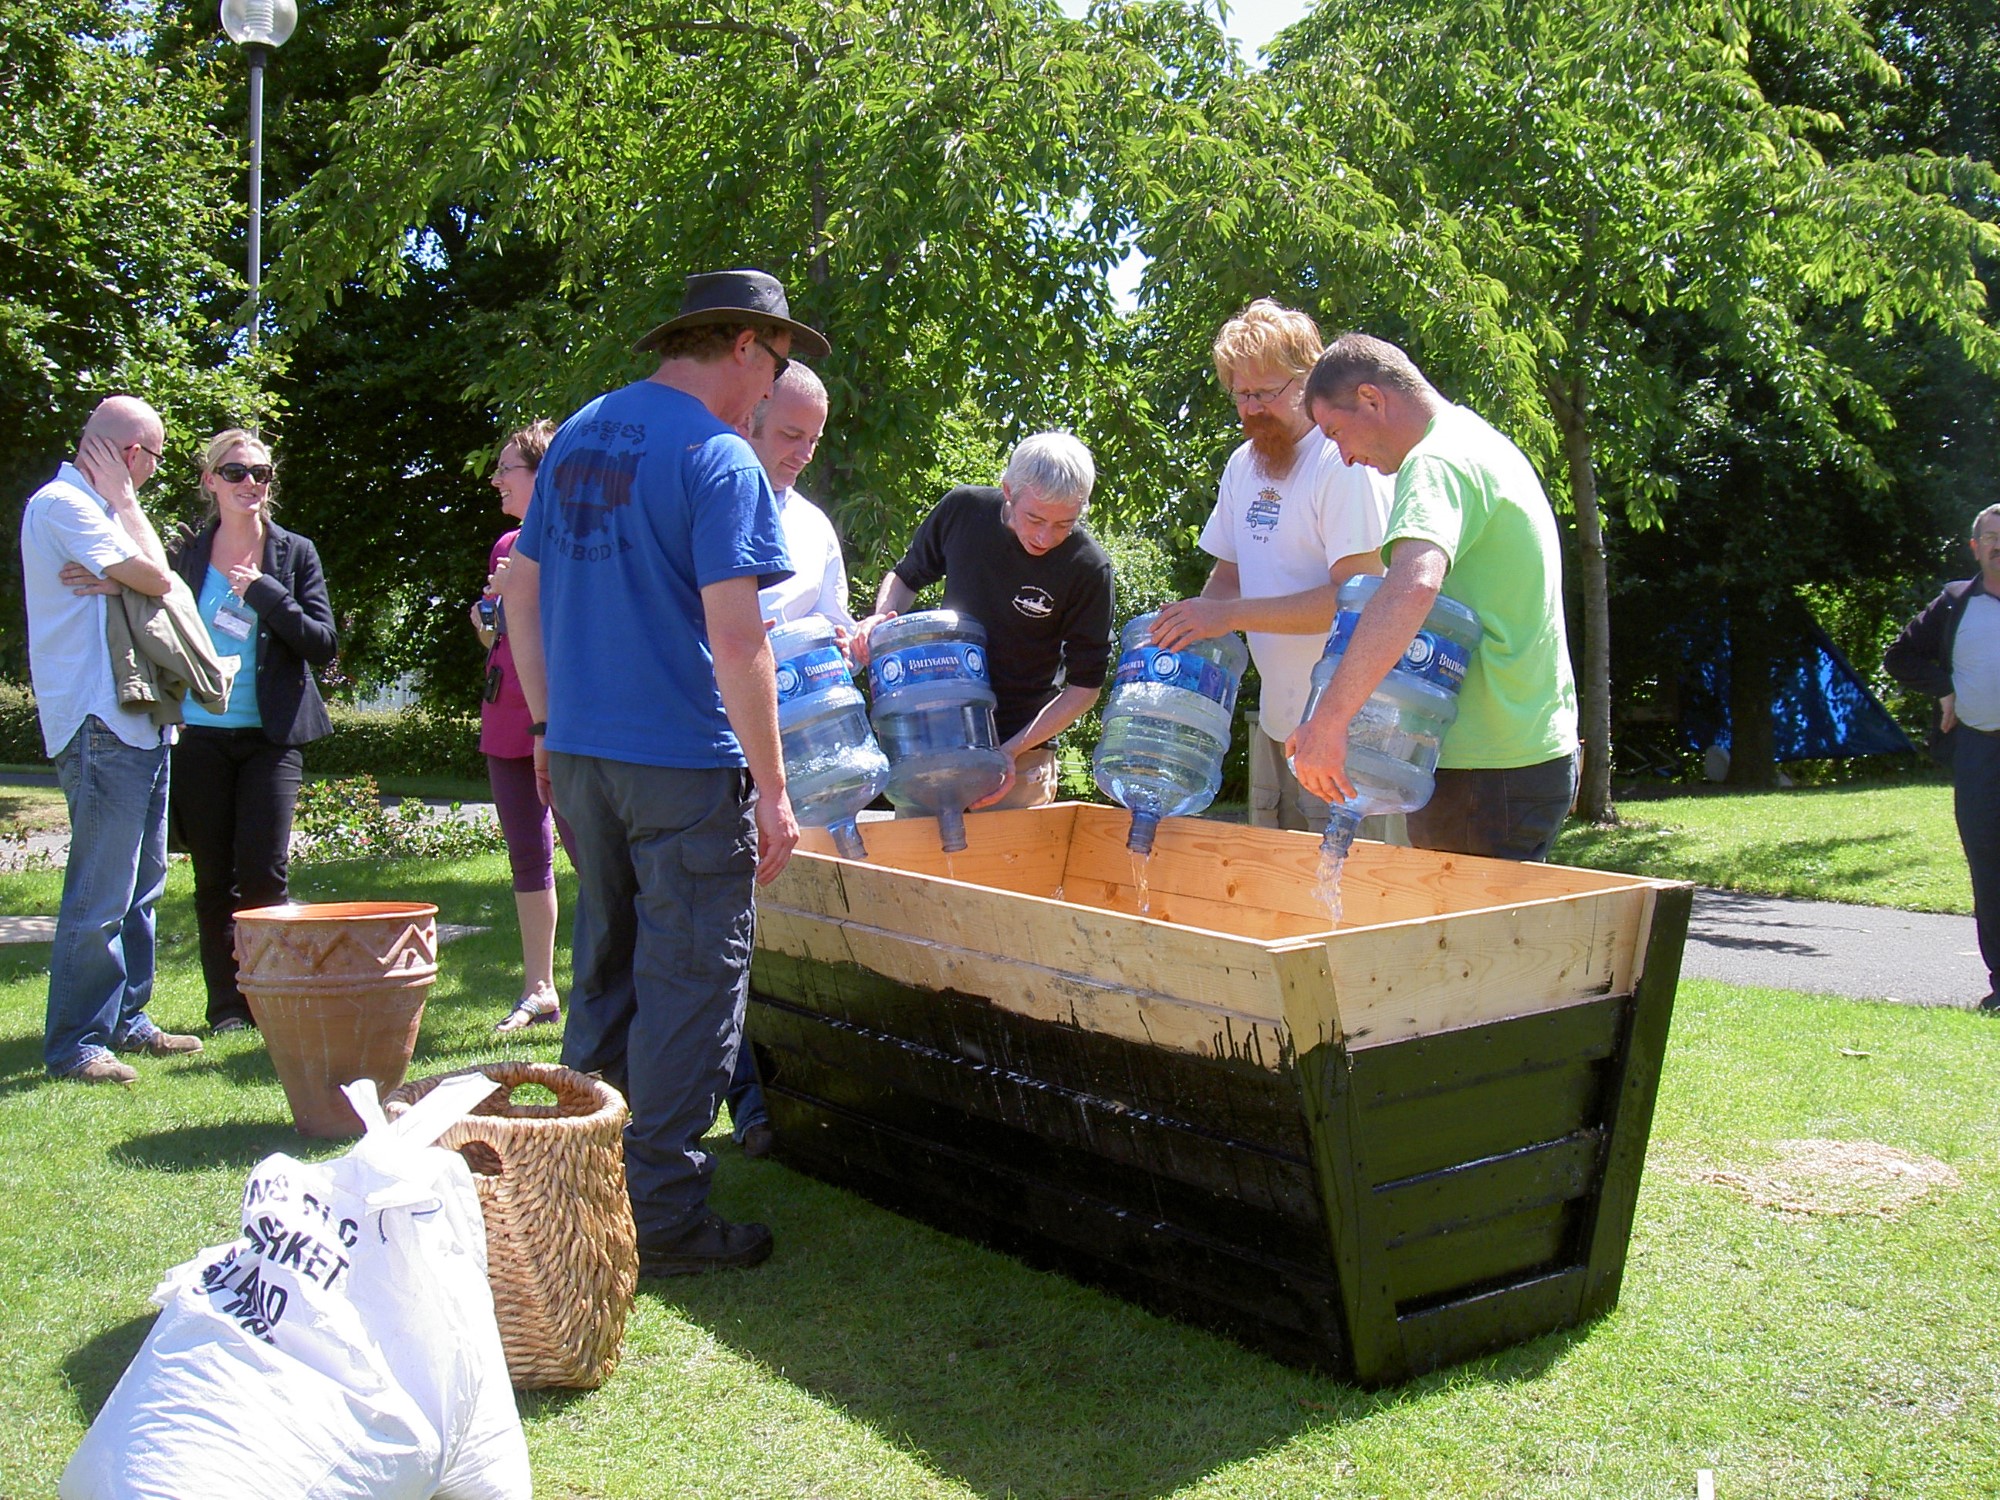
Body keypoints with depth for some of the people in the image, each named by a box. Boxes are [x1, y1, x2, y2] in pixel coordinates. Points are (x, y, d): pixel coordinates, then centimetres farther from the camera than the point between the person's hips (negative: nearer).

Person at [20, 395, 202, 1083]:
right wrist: (125, 502, -4)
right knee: (100, 894, -8)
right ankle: (74, 1044, -1)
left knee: (140, 885, 15)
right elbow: (156, 577, -16)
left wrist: (111, 579, -8)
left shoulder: (94, 508, 21)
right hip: (100, 725, -10)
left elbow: (152, 581, 12)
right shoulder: (62, 503, -10)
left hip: (138, 724, 10)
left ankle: (125, 1020, 24)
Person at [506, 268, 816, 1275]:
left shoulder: (577, 435, 13)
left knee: (607, 967, 18)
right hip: (684, 764, -8)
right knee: (692, 984, 2)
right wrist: (772, 791, -13)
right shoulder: (720, 459, -12)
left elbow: (522, 592, 16)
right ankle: (665, 1218, 8)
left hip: (579, 751, 8)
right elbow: (736, 640, -17)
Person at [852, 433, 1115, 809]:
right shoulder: (962, 510, -8)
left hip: (1022, 748, -3)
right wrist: (881, 617, -10)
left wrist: (1012, 750, -20)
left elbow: (1085, 685, -10)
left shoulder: (1088, 569, -16)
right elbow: (906, 577, 11)